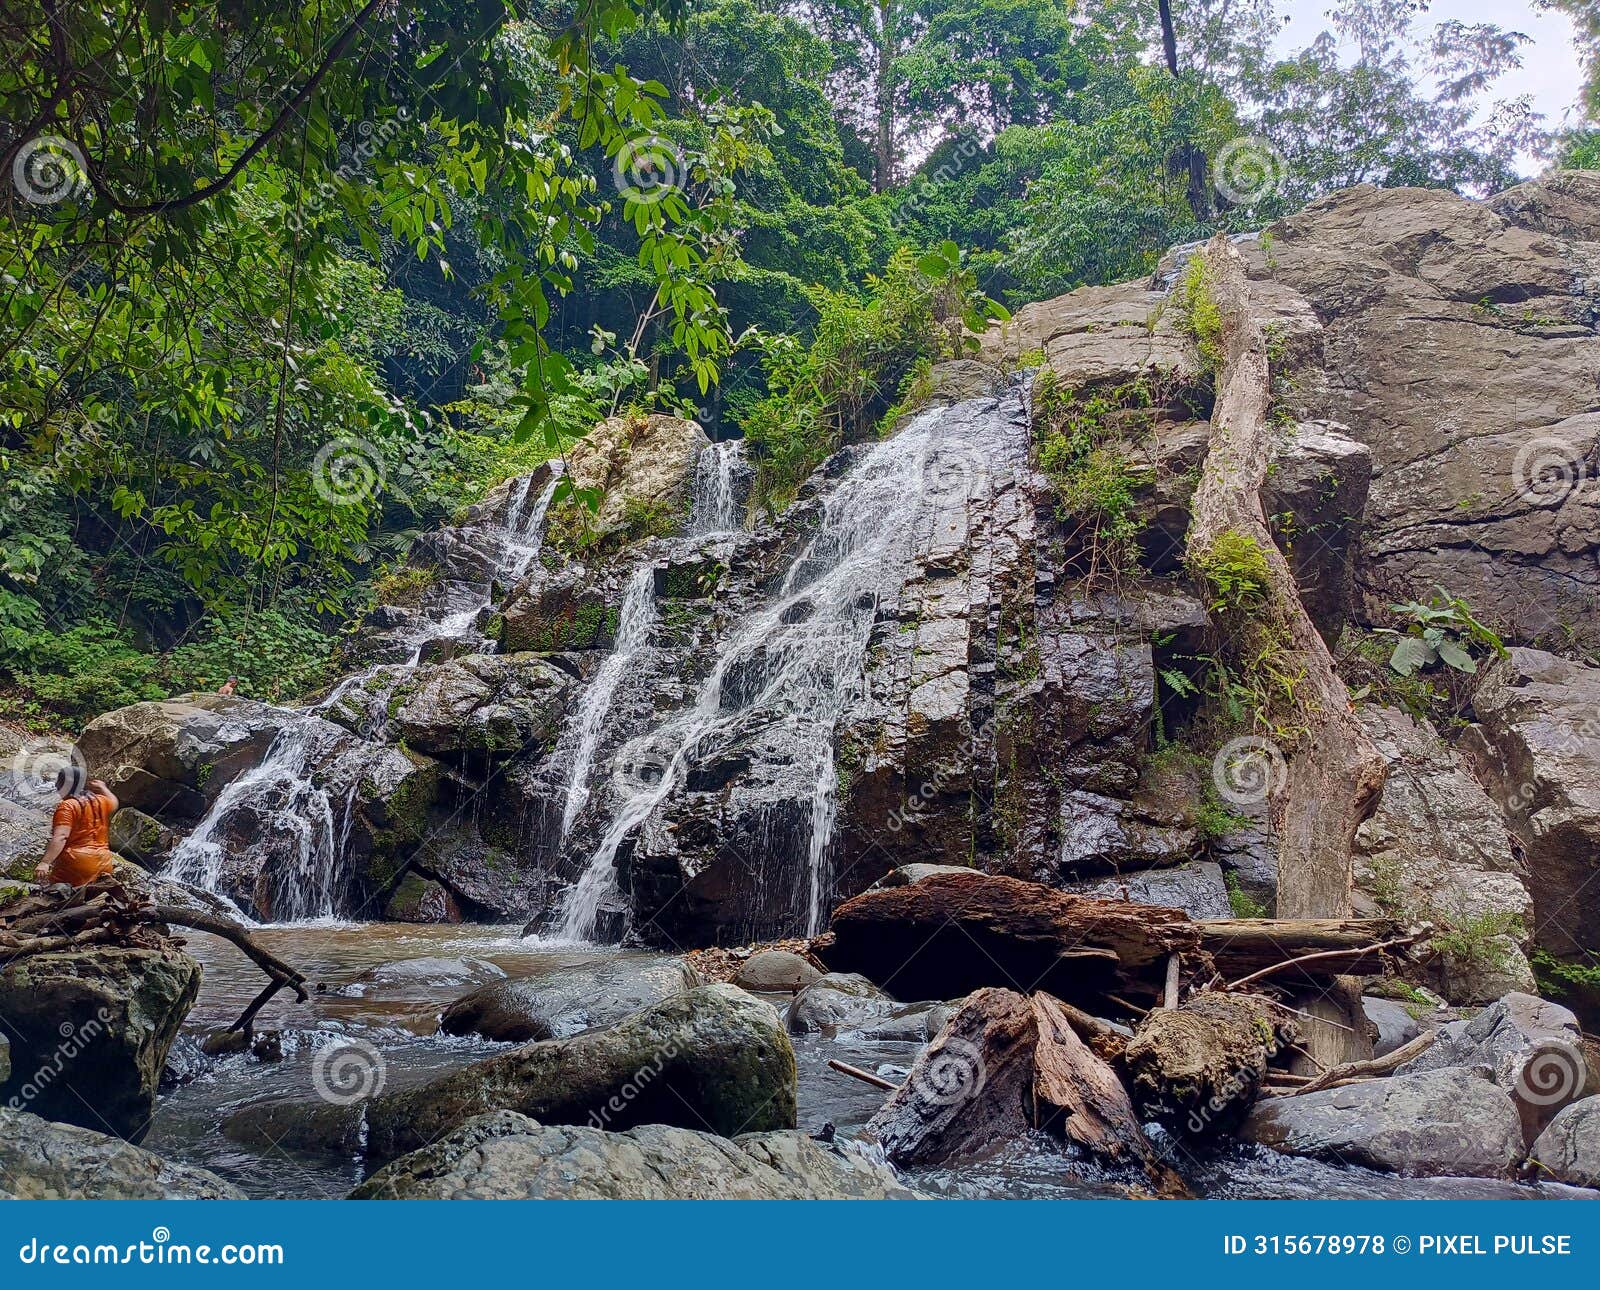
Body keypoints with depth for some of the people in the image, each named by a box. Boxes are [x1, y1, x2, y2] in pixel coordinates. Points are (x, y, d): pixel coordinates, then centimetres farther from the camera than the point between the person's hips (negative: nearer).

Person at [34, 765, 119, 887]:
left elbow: (61, 837, -20)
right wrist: (103, 788, 52)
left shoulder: (67, 806, -8)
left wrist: (45, 863, -26)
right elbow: (113, 802, 37)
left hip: (76, 865, -7)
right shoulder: (101, 801, 12)